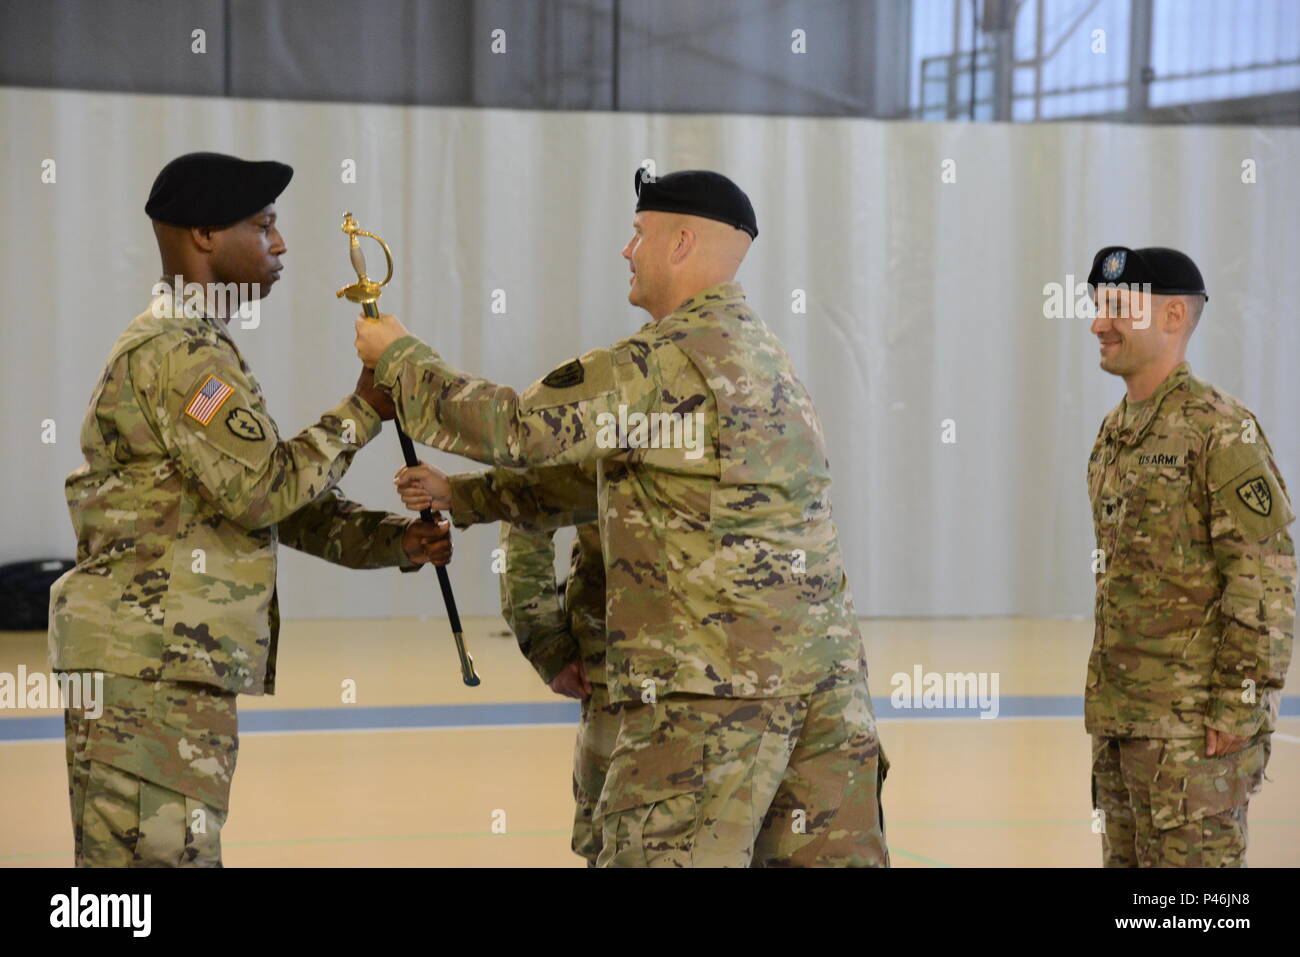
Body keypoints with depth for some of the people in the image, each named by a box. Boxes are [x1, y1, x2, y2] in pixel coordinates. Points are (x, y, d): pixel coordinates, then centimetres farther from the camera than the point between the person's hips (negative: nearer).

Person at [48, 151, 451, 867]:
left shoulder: (204, 350, 22)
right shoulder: (175, 351, -12)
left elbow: (288, 506, 21)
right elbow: (267, 487, -19)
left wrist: (395, 539, 7)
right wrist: (363, 412, -6)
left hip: (182, 672, 11)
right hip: (147, 669, -11)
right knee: (157, 856, -12)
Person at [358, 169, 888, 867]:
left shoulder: (666, 361, -10)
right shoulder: (767, 355, 20)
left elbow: (514, 427, -11)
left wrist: (398, 356, 4)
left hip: (718, 681, -9)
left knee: (654, 855, -5)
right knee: (833, 852, 8)